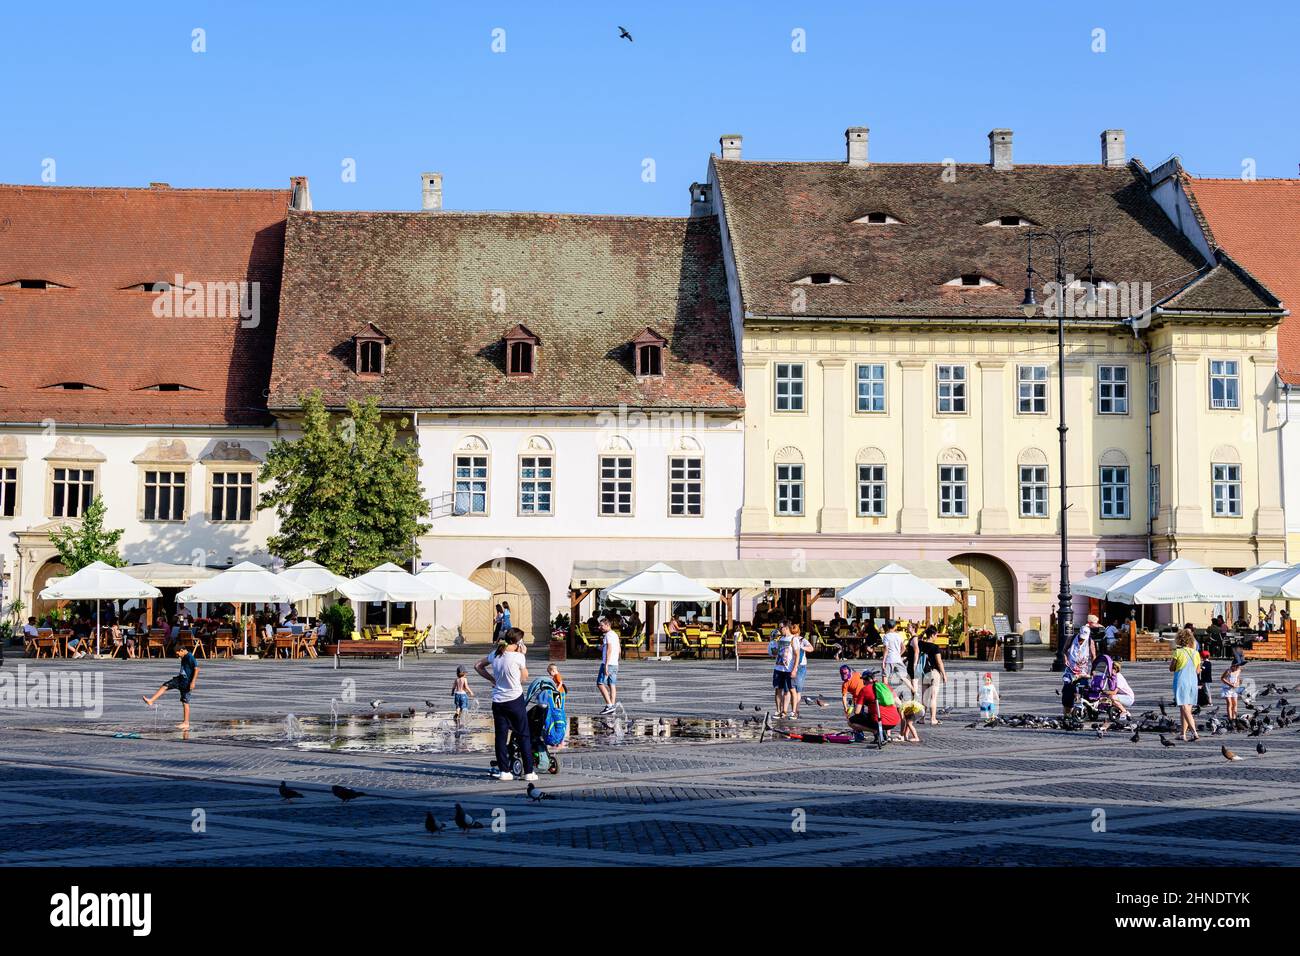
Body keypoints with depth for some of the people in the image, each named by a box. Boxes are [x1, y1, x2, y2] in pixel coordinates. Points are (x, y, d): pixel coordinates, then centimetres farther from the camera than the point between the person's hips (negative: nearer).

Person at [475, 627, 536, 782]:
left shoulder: (495, 654, 3)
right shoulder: (518, 657, -12)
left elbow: (478, 666, 16)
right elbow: (525, 677, 2)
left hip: (498, 701, 4)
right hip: (515, 700, -4)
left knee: (500, 737, 8)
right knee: (524, 736, 5)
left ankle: (503, 771, 7)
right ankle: (528, 772, 5)